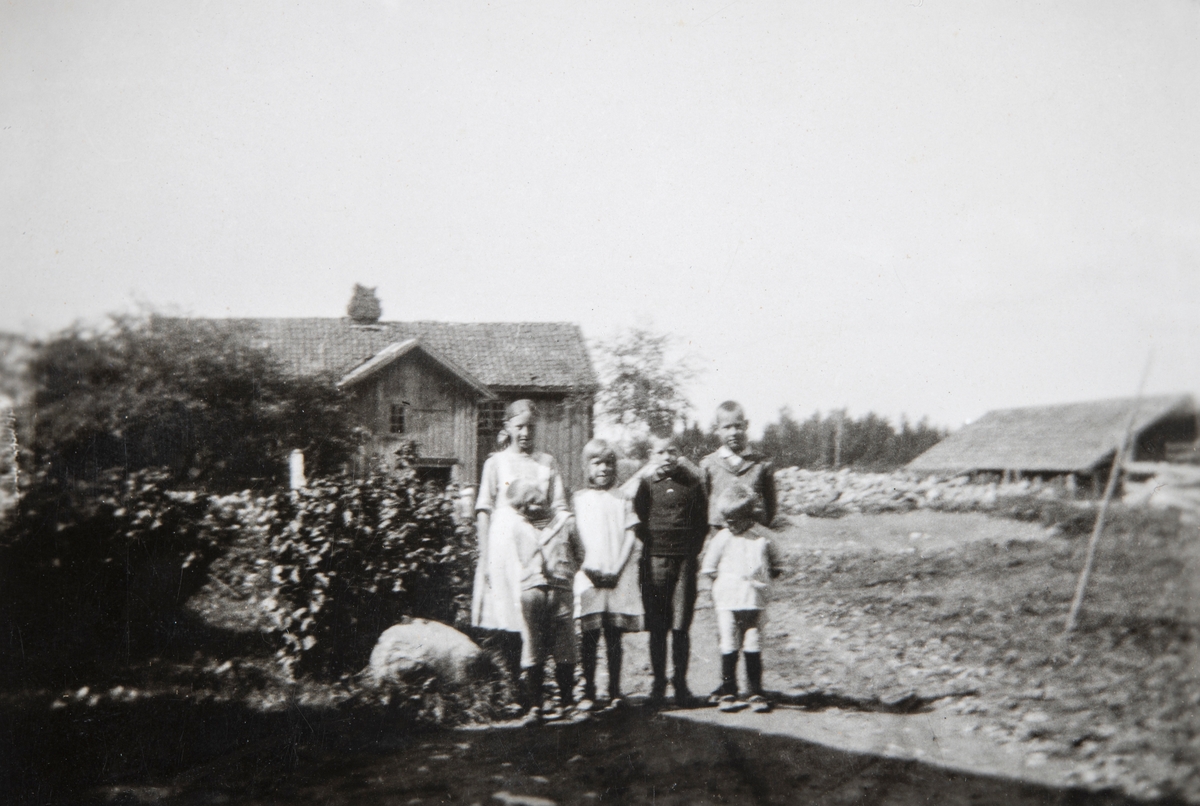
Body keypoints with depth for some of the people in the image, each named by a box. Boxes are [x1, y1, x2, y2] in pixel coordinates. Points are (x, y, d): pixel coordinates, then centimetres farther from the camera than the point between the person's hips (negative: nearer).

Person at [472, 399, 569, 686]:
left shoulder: (547, 462, 11)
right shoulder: (496, 462, 6)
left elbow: (559, 508, 10)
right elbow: (484, 510, 3)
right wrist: (484, 556, -3)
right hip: (504, 543, -1)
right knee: (504, 619, -4)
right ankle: (511, 681, 4)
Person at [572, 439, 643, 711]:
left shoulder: (622, 500, 11)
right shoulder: (579, 499, 8)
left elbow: (630, 536, 4)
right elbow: (575, 537, 4)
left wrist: (616, 571, -7)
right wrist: (589, 569, -8)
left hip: (619, 577, 1)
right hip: (589, 576, -1)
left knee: (614, 636, 2)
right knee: (589, 636, -1)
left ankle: (614, 693, 8)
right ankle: (588, 693, 6)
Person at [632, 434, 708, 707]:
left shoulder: (692, 483, 7)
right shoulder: (646, 483, 5)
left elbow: (703, 521, 10)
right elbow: (636, 516, -4)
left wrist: (693, 550, 2)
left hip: (685, 561, 0)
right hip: (654, 559, 0)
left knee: (681, 626, 2)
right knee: (657, 626, 5)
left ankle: (680, 682, 12)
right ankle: (658, 682, 15)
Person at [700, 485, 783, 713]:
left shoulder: (761, 536, 1)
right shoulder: (722, 538, 1)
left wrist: (761, 578, 2)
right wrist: (726, 579, 4)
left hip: (754, 600, 0)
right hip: (727, 600, 0)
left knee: (753, 647, 3)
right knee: (729, 647, 3)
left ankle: (756, 693, 10)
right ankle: (728, 692, 12)